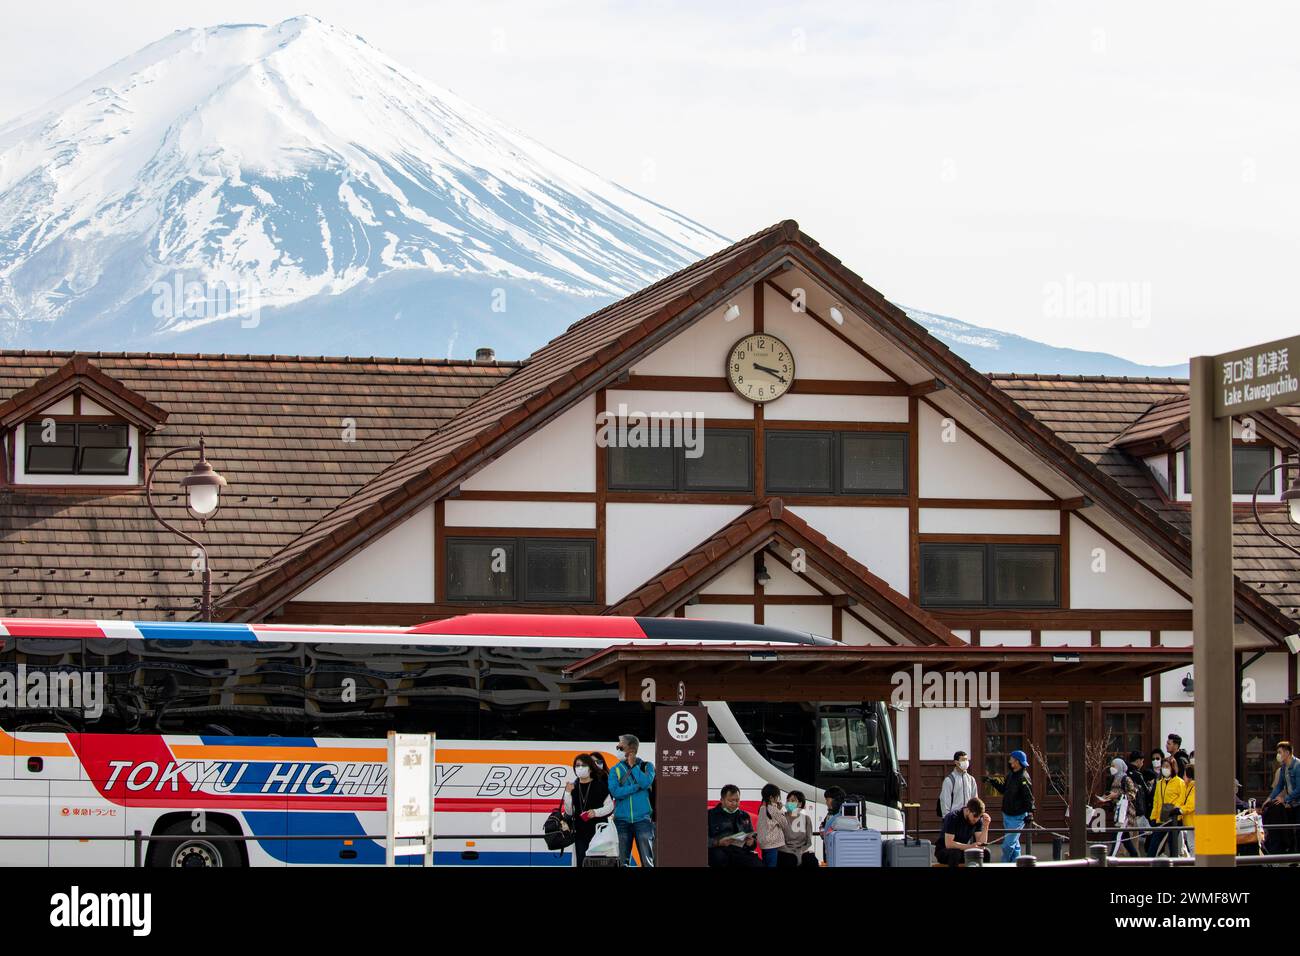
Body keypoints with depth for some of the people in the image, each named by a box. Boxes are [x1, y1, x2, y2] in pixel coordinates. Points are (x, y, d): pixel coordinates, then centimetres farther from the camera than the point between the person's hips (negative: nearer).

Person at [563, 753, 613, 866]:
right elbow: (569, 811, 7)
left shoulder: (599, 785, -3)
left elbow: (610, 806, -1)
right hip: (580, 832, 4)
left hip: (597, 831, -4)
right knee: (581, 862, 2)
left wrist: (596, 812, -16)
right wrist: (568, 793, -4)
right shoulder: (573, 786, 8)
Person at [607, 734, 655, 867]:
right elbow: (615, 792, -6)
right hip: (622, 820, 2)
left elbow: (646, 782, -12)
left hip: (642, 819, -2)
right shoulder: (615, 770, 9)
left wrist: (633, 766, -2)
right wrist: (637, 787, -9)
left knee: (647, 859, -6)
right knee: (622, 861, 4)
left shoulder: (646, 766, 7)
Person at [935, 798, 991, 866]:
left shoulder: (978, 819, -5)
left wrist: (985, 826, -23)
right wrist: (969, 846, -38)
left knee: (985, 852, -20)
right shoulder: (953, 817, -21)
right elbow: (948, 844, -29)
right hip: (944, 851, -5)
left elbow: (981, 844, -9)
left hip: (963, 850, 5)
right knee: (955, 853, -38)